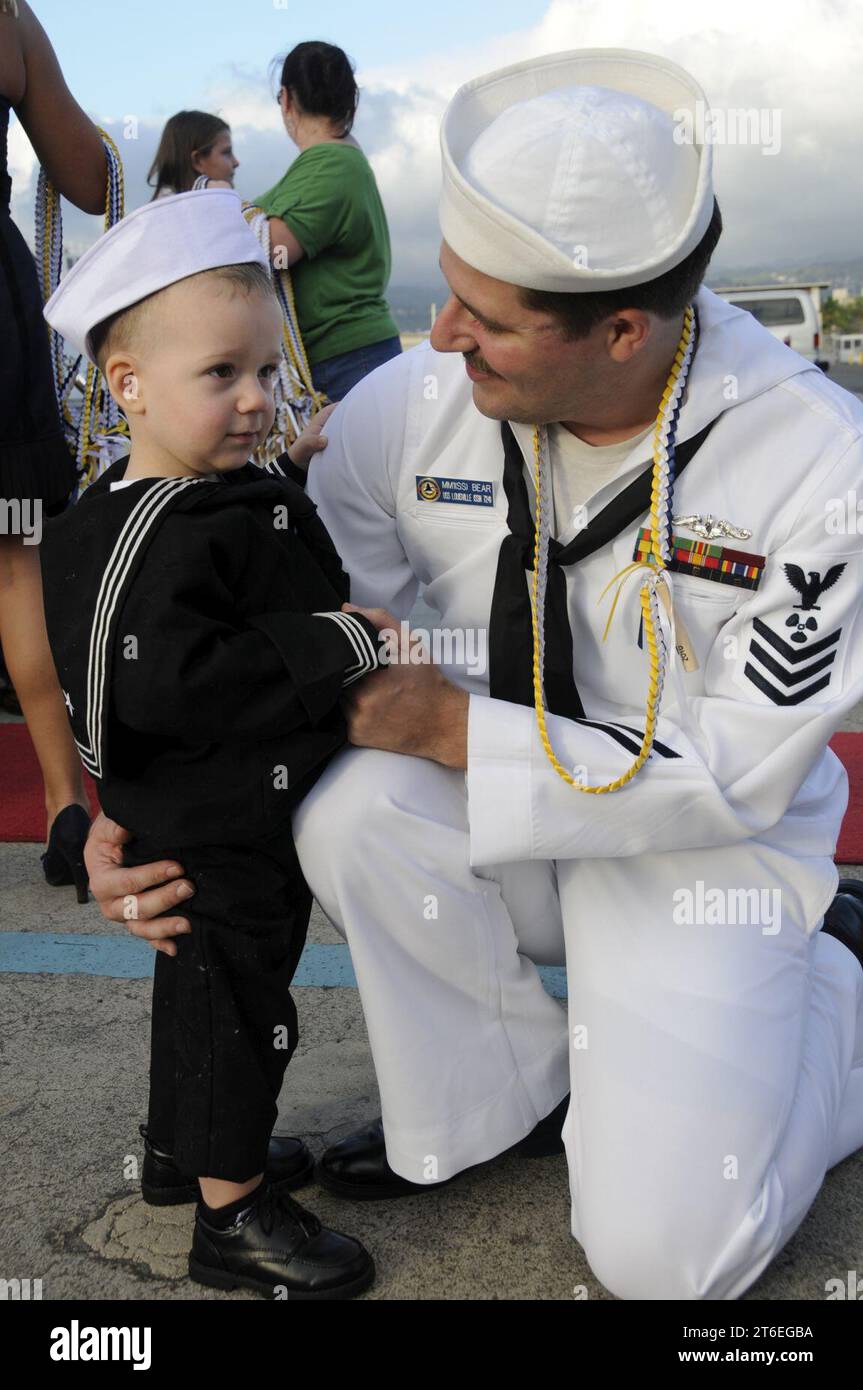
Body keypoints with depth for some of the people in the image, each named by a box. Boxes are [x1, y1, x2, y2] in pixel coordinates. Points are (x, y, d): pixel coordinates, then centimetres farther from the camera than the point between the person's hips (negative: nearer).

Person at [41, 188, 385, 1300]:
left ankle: (184, 1145, 45)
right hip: (217, 833, -10)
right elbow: (177, 684, -36)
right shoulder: (163, 542, -28)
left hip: (240, 821, 10)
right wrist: (337, 643, -32)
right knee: (235, 1000, 4)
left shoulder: (229, 494, 5)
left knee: (199, 982, 25)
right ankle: (231, 1216, 20)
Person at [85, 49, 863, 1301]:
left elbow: (732, 777, -21)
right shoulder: (418, 403, -15)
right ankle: (504, 1096, -2)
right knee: (351, 808, -31)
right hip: (503, 821, 3)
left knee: (660, 1255, -14)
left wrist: (449, 726, -27)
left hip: (706, 851, -3)